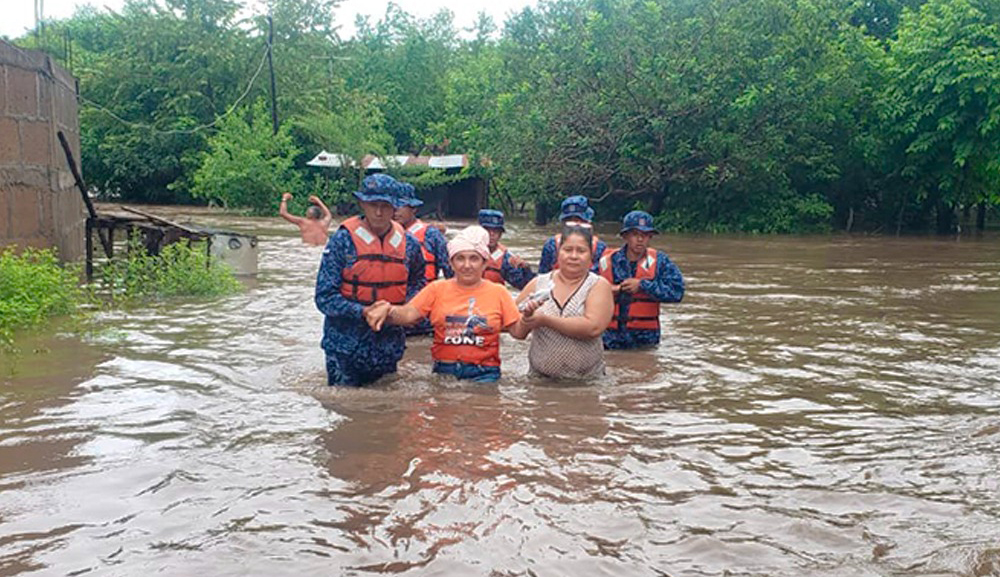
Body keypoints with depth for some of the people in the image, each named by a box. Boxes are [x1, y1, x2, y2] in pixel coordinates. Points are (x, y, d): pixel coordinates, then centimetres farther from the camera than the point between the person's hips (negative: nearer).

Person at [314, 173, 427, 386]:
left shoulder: (409, 244, 2)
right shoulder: (343, 241, -10)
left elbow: (418, 280, 21)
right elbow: (324, 297, -11)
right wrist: (362, 311, -24)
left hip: (389, 345, 4)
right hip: (347, 344, -3)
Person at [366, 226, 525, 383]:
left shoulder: (498, 292, 8)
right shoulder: (437, 289, 10)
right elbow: (407, 314, -1)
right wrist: (386, 309, -21)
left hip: (483, 373, -1)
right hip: (444, 369, 2)